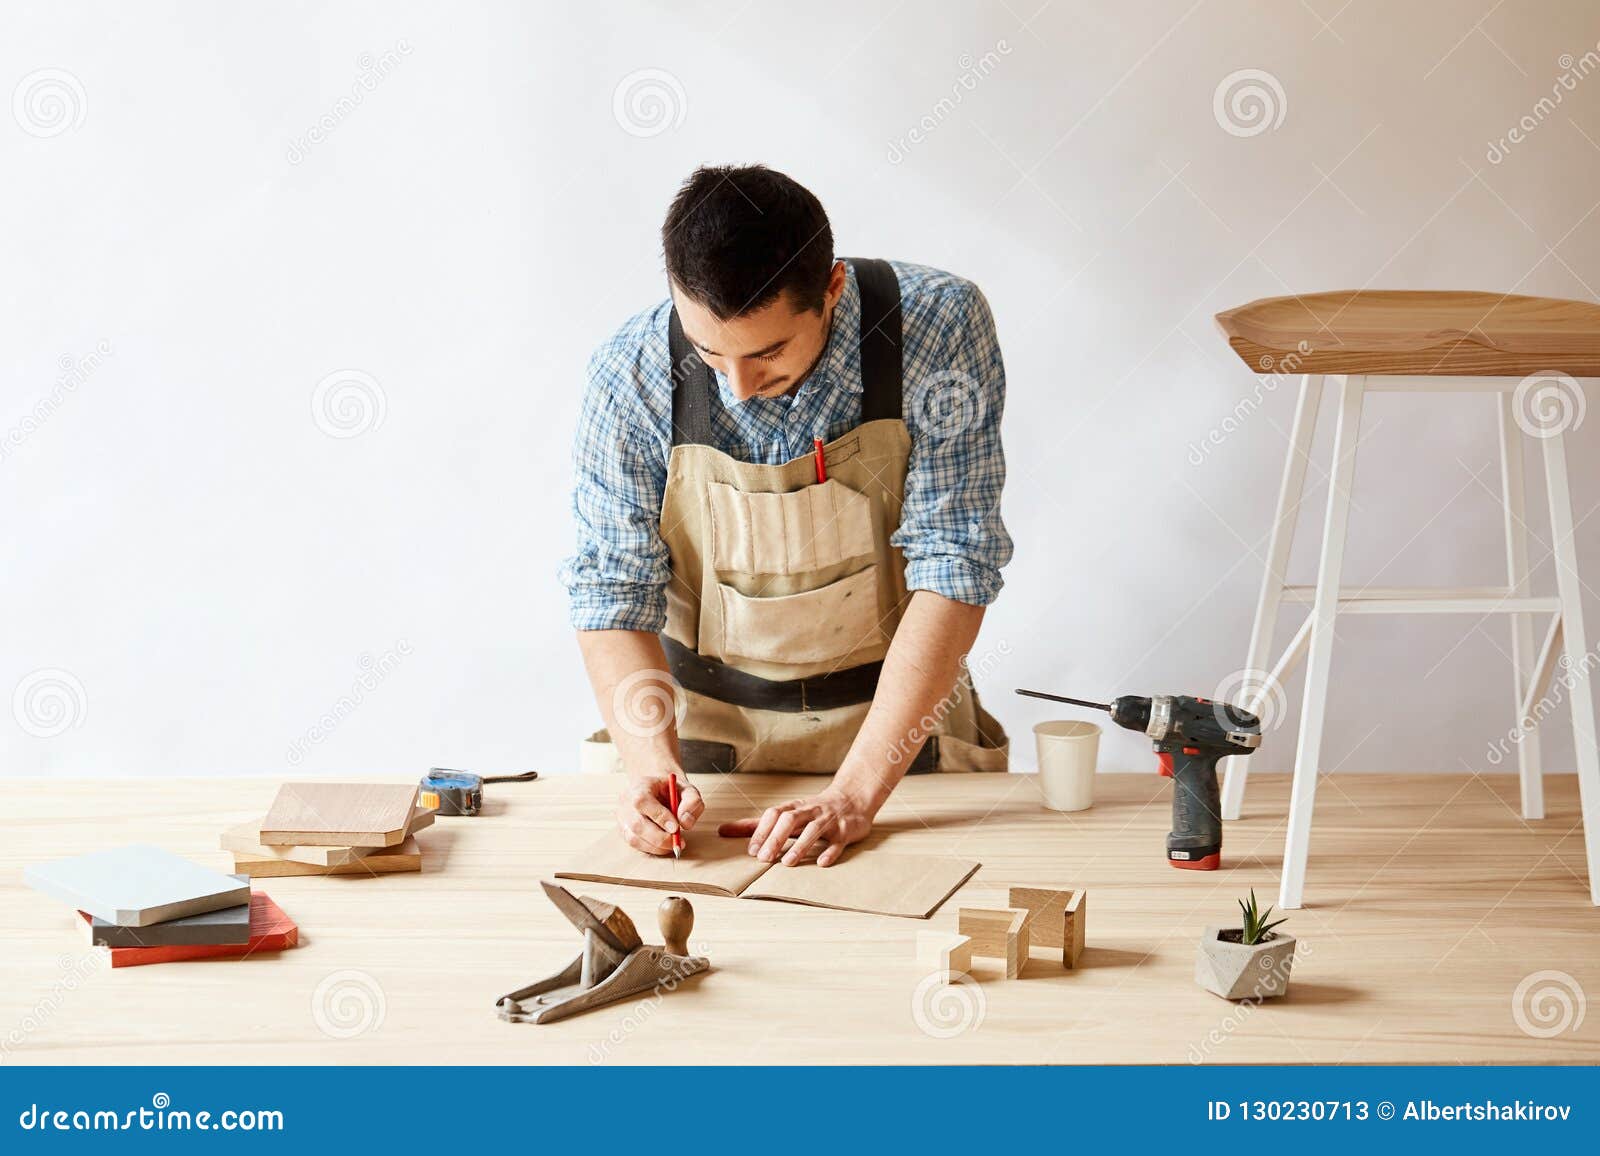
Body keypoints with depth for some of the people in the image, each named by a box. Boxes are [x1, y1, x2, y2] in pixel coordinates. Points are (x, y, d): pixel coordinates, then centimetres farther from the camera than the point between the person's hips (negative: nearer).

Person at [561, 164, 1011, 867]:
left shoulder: (938, 326, -18)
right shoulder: (631, 375, -15)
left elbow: (952, 568, -18)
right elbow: (612, 592, -7)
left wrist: (853, 795, -24)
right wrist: (651, 762, -25)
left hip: (896, 711, 0)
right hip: (704, 723, 0)